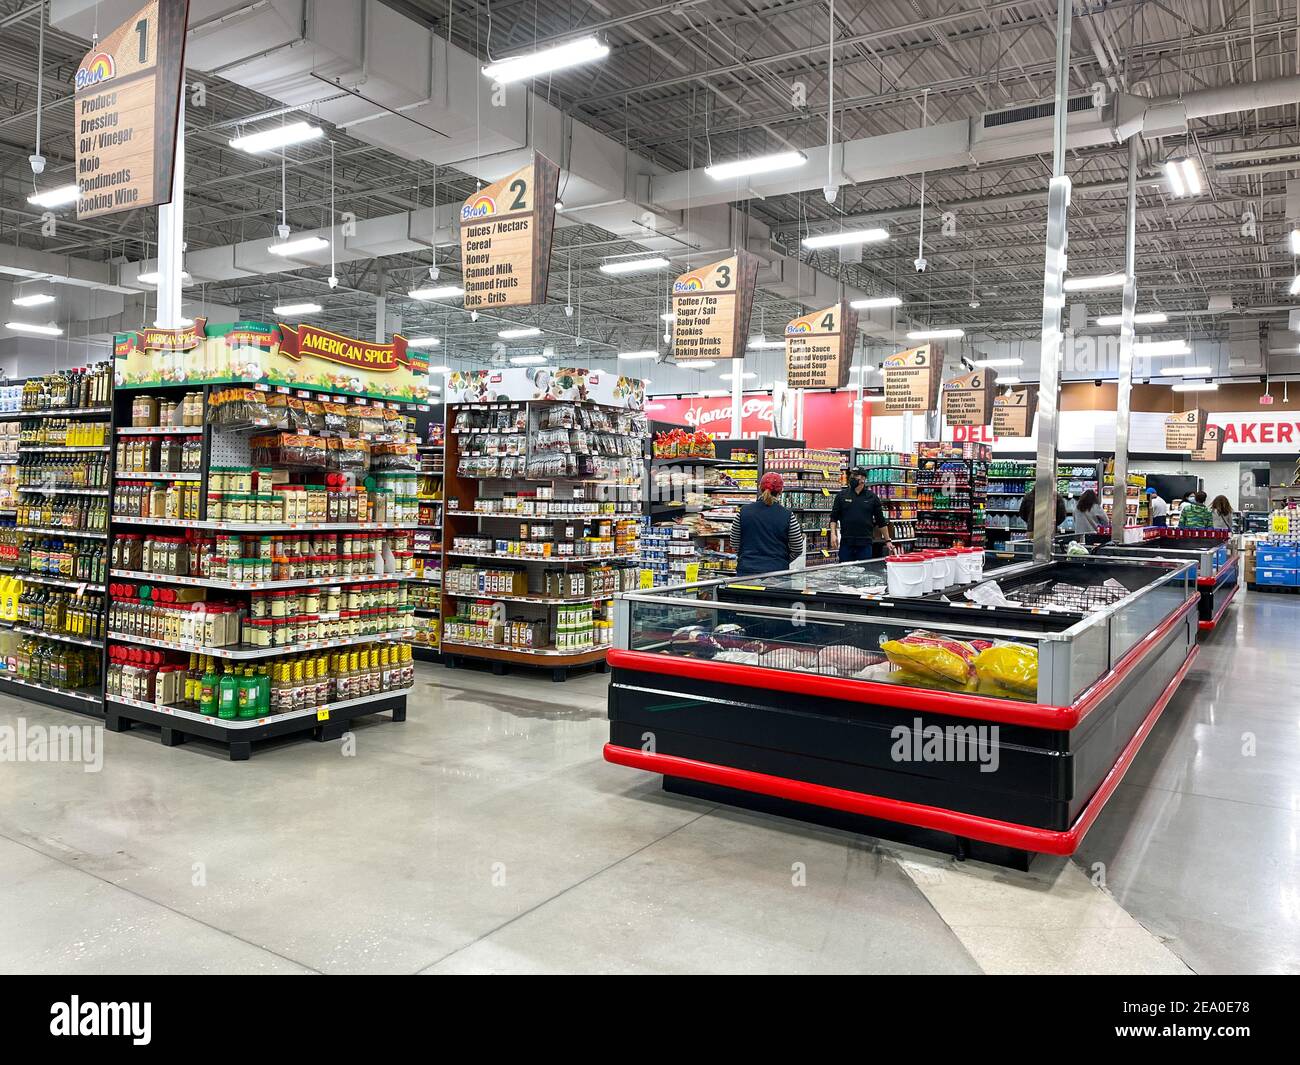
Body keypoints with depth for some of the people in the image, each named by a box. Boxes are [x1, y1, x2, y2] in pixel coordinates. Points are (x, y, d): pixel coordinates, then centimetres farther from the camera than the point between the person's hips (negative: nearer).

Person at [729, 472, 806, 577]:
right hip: (777, 572, -1)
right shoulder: (787, 515, -5)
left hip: (746, 571, 1)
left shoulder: (743, 512, -1)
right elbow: (797, 550, 2)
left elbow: (734, 545, 6)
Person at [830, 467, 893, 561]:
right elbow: (834, 517, 6)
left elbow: (881, 521, 10)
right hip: (846, 543, 0)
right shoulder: (841, 496, 5)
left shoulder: (872, 497, 6)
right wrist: (833, 534, -9)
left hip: (865, 544, 0)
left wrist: (887, 541, 9)